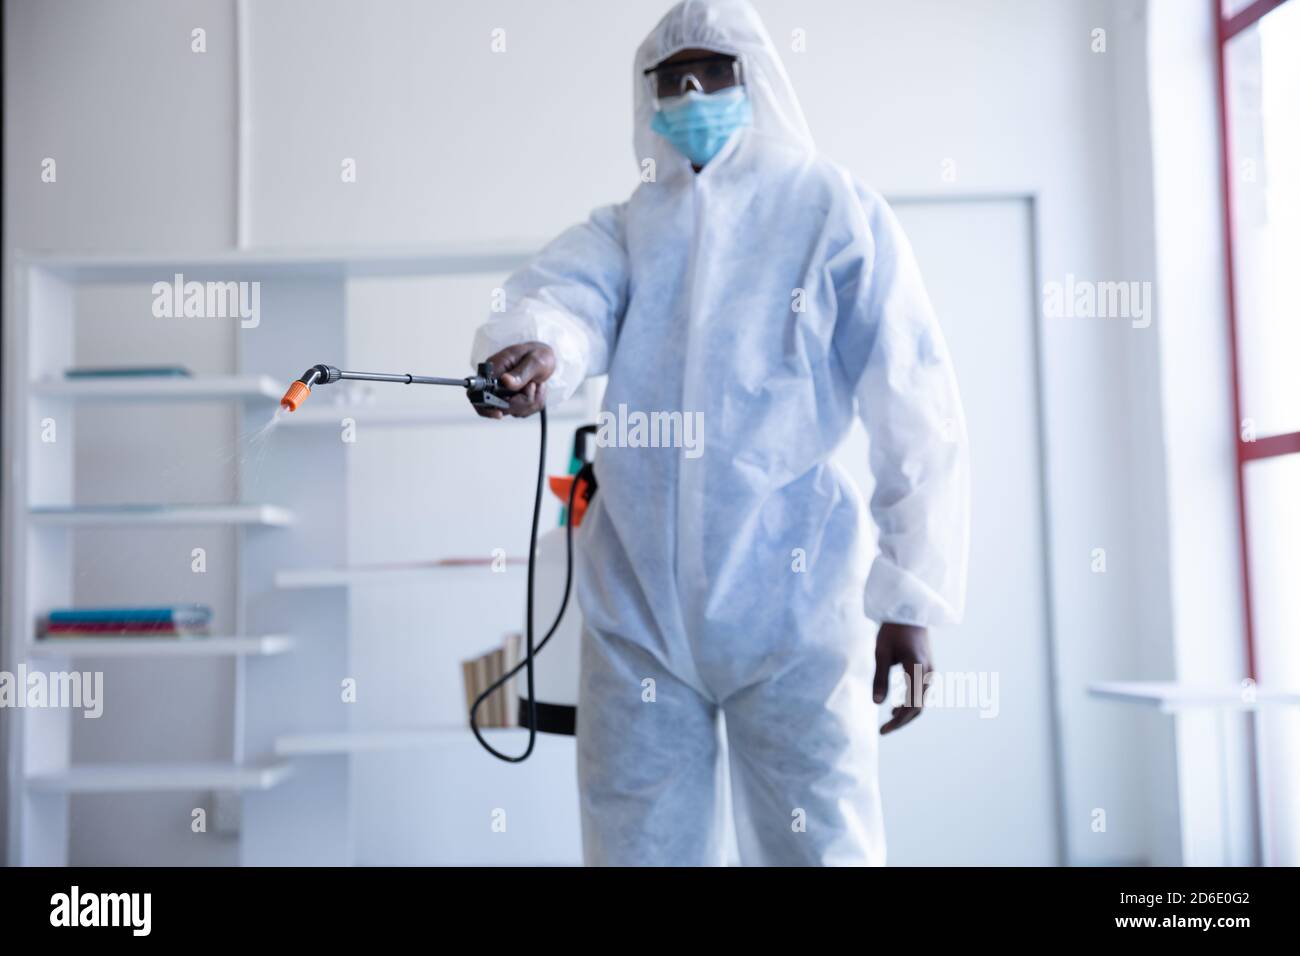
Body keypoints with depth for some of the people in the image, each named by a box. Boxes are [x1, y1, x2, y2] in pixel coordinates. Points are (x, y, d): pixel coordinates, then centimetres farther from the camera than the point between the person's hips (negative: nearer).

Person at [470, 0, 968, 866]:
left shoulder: (837, 214, 3)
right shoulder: (625, 229, 14)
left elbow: (916, 418, -2)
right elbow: (567, 295, -8)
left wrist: (911, 599, -8)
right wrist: (535, 350, -33)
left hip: (790, 596, -3)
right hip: (637, 600, 3)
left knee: (818, 839, 1)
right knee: (636, 840, 9)